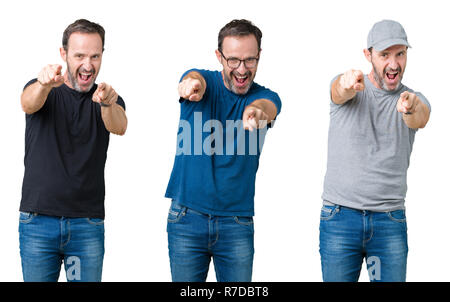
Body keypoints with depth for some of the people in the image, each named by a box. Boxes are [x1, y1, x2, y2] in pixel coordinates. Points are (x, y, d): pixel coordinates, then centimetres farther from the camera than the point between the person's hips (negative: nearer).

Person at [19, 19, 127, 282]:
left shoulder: (108, 99, 5)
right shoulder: (44, 91, 2)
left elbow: (119, 127, -17)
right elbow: (29, 104, -22)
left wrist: (108, 104, -41)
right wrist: (44, 85, -46)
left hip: (88, 225, 1)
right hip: (38, 221, -1)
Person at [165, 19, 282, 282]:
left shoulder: (265, 97, 0)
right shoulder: (207, 82, -1)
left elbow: (267, 106, -24)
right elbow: (196, 79, -26)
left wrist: (256, 112, -50)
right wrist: (193, 84, -52)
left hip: (237, 222, 1)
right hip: (187, 219, -1)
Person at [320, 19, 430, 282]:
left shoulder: (415, 101, 6)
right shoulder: (347, 88, 2)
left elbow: (419, 120, -17)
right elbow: (339, 92, -22)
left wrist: (411, 107, -43)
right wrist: (347, 83, -48)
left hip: (390, 222, 1)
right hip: (339, 219, -1)